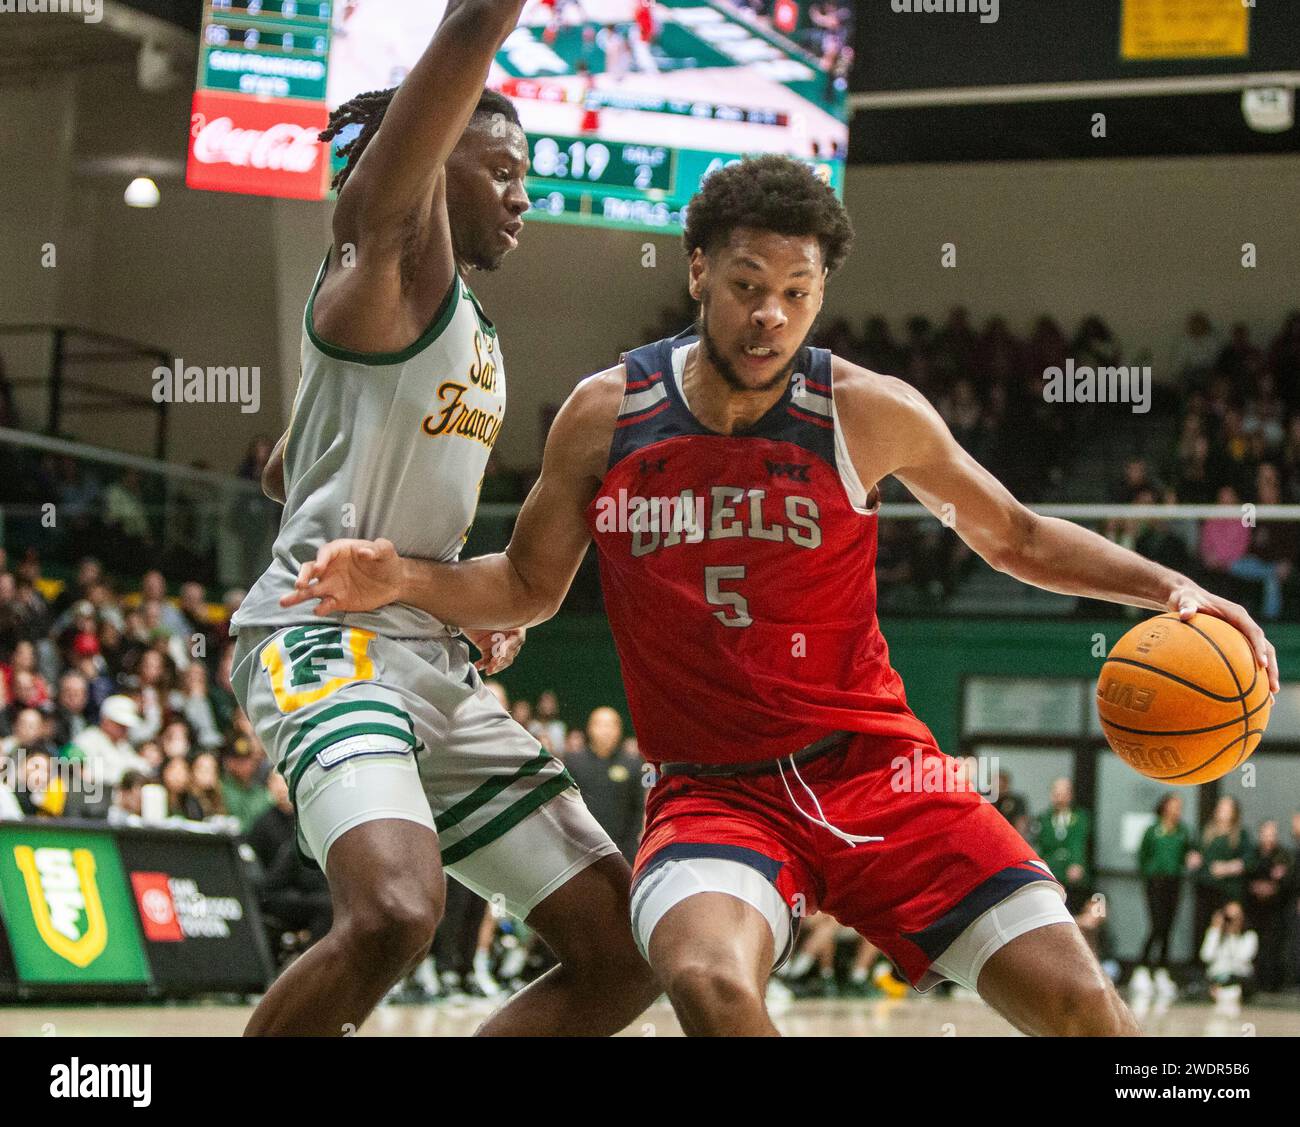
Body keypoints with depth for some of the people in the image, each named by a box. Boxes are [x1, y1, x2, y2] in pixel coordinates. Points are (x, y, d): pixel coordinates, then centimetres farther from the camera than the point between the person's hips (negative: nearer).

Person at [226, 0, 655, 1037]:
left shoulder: (476, 338, 23)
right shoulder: (393, 260, -2)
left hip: (440, 665, 9)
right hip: (327, 640, -9)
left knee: (626, 954, 3)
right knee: (397, 912, -35)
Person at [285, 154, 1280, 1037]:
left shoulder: (867, 412, -3)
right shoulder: (606, 415, -1)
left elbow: (1014, 537, 12)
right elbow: (529, 585, 14)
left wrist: (1166, 585, -1)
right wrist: (402, 580, -4)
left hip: (873, 766, 1)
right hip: (713, 788, -1)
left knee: (1078, 1003, -12)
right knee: (710, 985, -35)